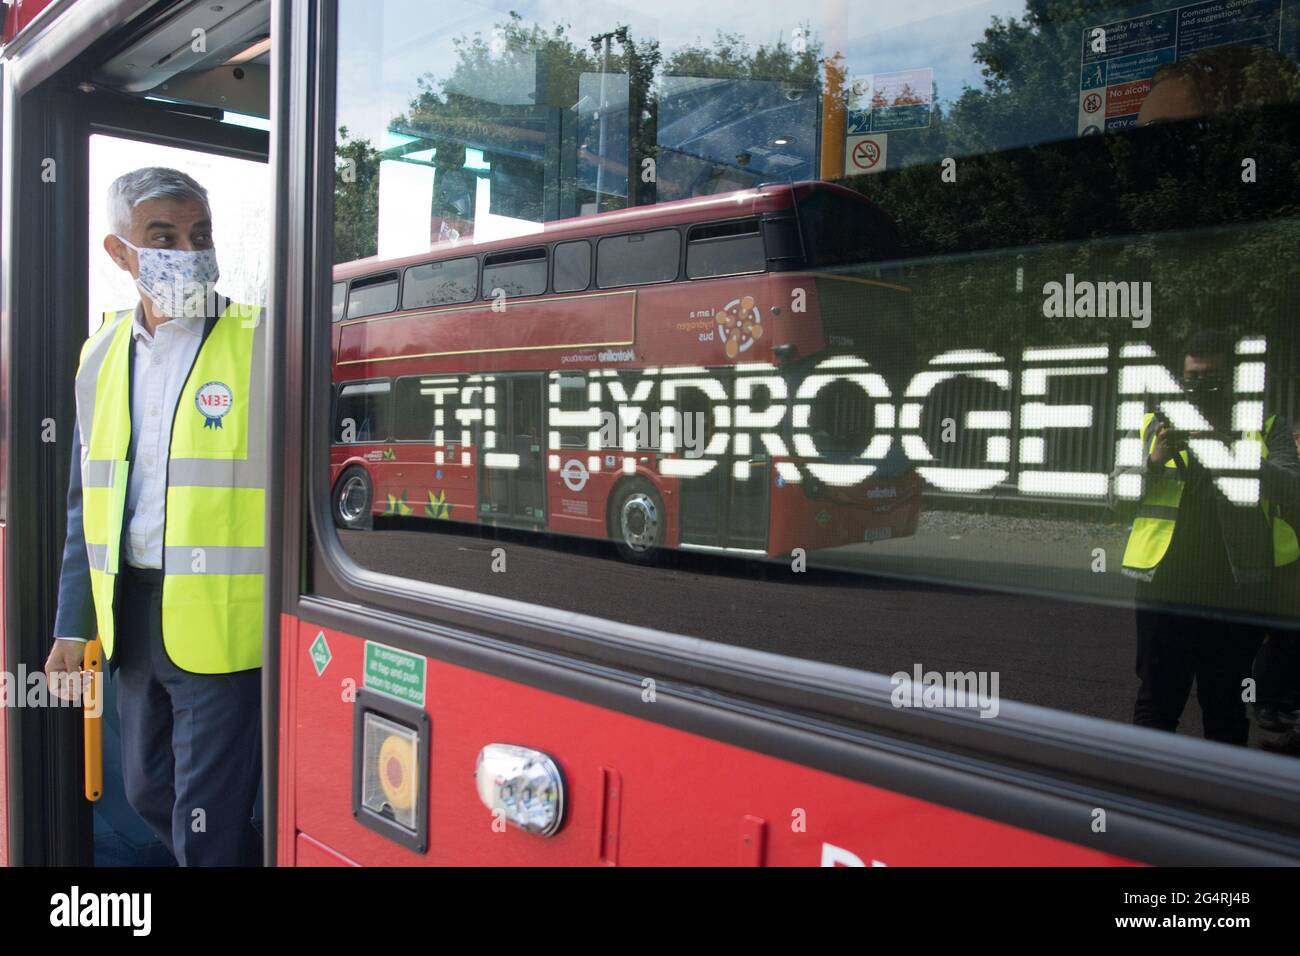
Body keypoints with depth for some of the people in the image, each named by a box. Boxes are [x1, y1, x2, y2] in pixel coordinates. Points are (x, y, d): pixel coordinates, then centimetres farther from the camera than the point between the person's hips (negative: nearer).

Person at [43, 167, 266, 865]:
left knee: (206, 830, 2)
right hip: (131, 617, 7)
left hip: (222, 622, -6)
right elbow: (86, 501, 14)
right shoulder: (103, 354, 9)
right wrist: (73, 624, 13)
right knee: (149, 797, 22)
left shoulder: (263, 346, -9)